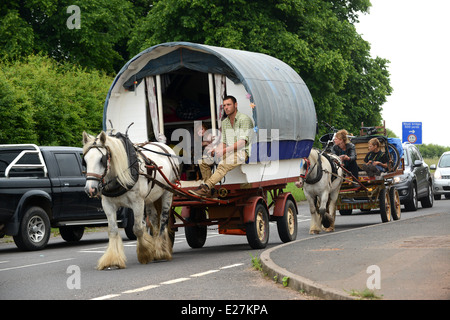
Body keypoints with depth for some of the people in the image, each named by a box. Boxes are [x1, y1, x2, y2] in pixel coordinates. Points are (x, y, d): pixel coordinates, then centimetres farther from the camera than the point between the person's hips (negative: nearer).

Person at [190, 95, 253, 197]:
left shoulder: (244, 119, -6)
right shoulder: (224, 122, 18)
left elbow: (242, 142, -16)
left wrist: (224, 151, -24)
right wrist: (216, 150, -6)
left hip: (242, 152, -8)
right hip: (228, 152, 8)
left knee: (223, 165, -35)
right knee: (204, 160, -10)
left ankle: (206, 187, -45)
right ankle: (210, 190, -14)